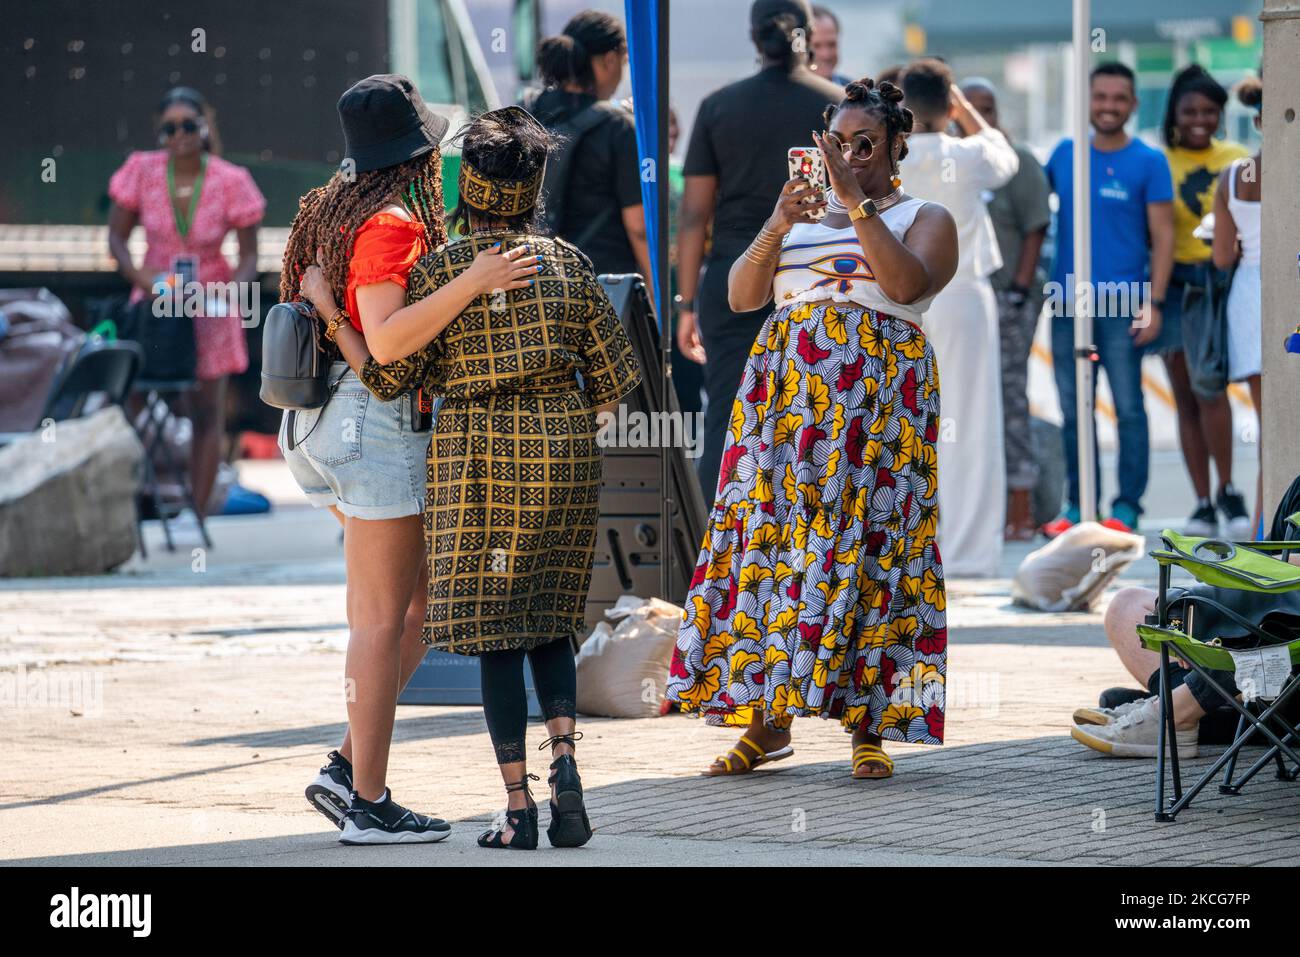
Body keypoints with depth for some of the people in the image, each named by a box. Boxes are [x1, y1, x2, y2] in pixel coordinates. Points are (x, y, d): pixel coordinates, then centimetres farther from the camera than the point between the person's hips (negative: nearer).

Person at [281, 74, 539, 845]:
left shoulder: (334, 211, 12)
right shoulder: (391, 224, -15)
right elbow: (385, 340, -25)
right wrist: (471, 284, -29)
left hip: (336, 421, 10)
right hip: (380, 424, -10)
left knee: (420, 606, 14)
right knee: (384, 617, -4)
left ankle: (349, 769, 11)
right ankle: (369, 803, -1)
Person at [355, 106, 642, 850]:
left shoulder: (439, 272, -7)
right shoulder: (569, 266, 2)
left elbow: (390, 374, -6)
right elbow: (614, 377, 4)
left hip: (476, 455, -2)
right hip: (563, 453, 2)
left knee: (495, 629, 4)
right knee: (550, 619, 16)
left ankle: (520, 808, 0)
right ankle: (565, 763, -7)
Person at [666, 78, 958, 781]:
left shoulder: (925, 218, 9)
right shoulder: (799, 214, 20)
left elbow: (908, 283, -12)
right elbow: (741, 295, 7)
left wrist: (856, 202, -14)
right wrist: (776, 228, -9)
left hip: (877, 399, -3)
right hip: (787, 392, 4)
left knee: (866, 539, -9)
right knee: (773, 534, -5)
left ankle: (868, 725, -6)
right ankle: (767, 719, -2)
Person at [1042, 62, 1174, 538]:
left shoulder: (1149, 162, 1)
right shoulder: (1065, 154, 11)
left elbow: (1162, 237, -2)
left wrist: (1154, 303, -10)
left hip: (1123, 304, -4)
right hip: (1067, 302, 4)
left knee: (1128, 407, -4)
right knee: (1073, 409, 6)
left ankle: (1127, 508, 1)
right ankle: (1077, 505, 12)